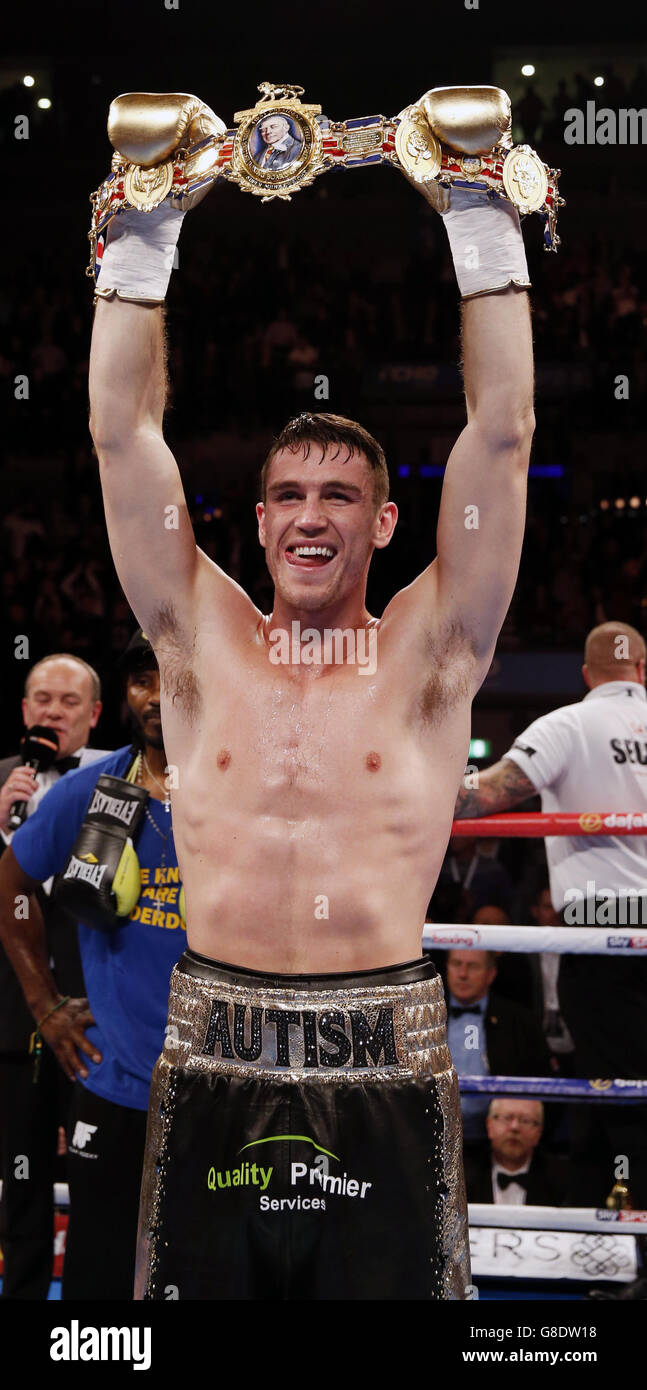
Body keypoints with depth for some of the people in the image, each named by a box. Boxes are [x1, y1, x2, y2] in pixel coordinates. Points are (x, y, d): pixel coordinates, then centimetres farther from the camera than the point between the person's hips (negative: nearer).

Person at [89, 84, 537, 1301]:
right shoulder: (201, 643, 8)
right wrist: (146, 229, 5)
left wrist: (482, 222, 0)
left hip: (385, 1069, -1)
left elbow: (501, 435, 0)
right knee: (203, 1284, 5)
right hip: (215, 1060, 2)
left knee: (386, 1286, 1)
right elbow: (123, 432, 6)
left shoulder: (426, 655, 5)